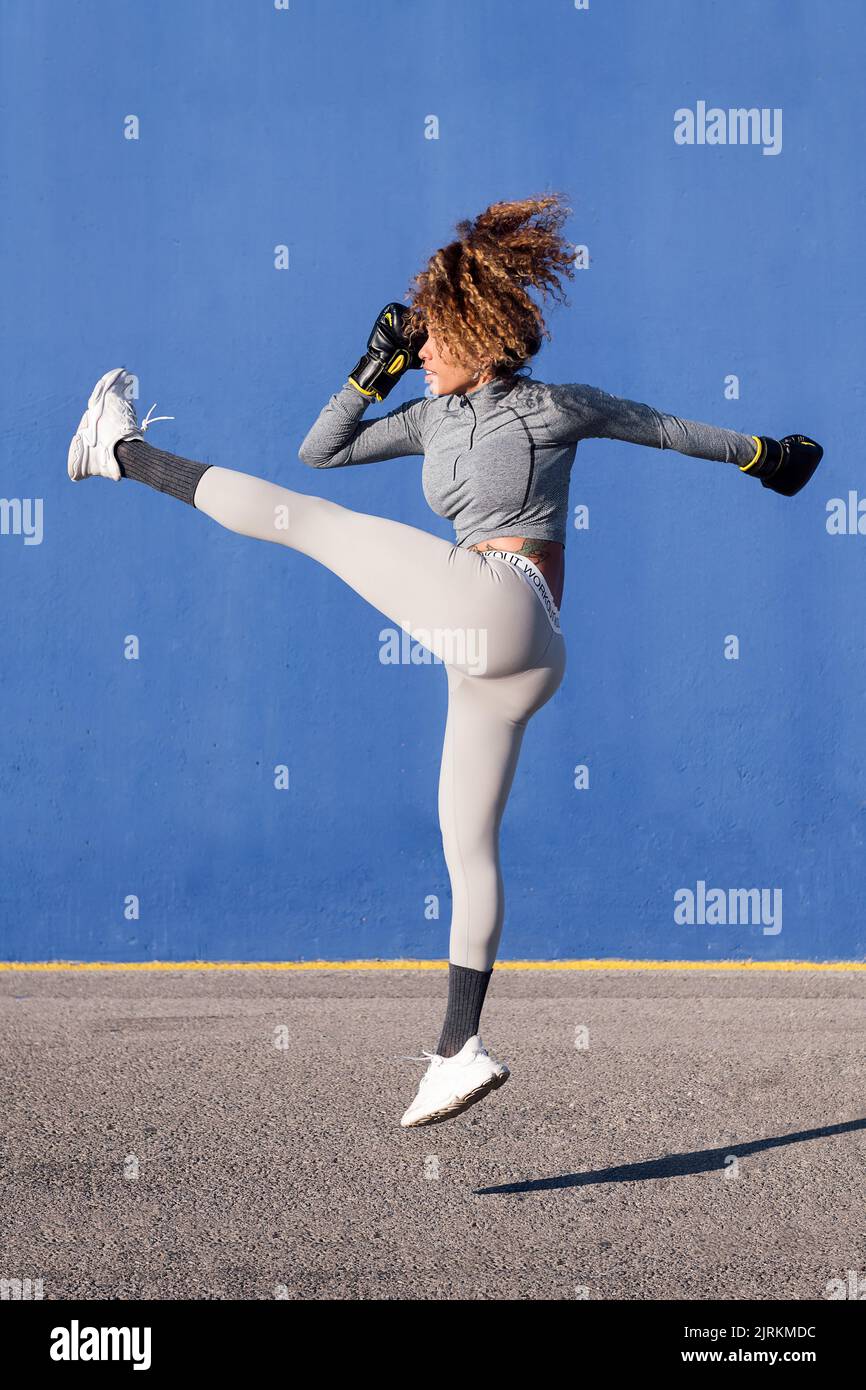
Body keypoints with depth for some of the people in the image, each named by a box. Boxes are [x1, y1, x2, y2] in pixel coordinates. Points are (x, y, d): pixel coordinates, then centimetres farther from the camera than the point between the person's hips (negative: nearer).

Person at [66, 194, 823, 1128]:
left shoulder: (552, 408, 2)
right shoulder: (434, 416, 18)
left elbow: (663, 428, 16)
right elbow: (320, 451, 21)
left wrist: (762, 455, 28)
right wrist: (372, 373, 11)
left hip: (492, 603, -8)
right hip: (501, 661, 8)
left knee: (298, 517, 0)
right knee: (468, 848, 7)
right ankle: (460, 1052, 11)